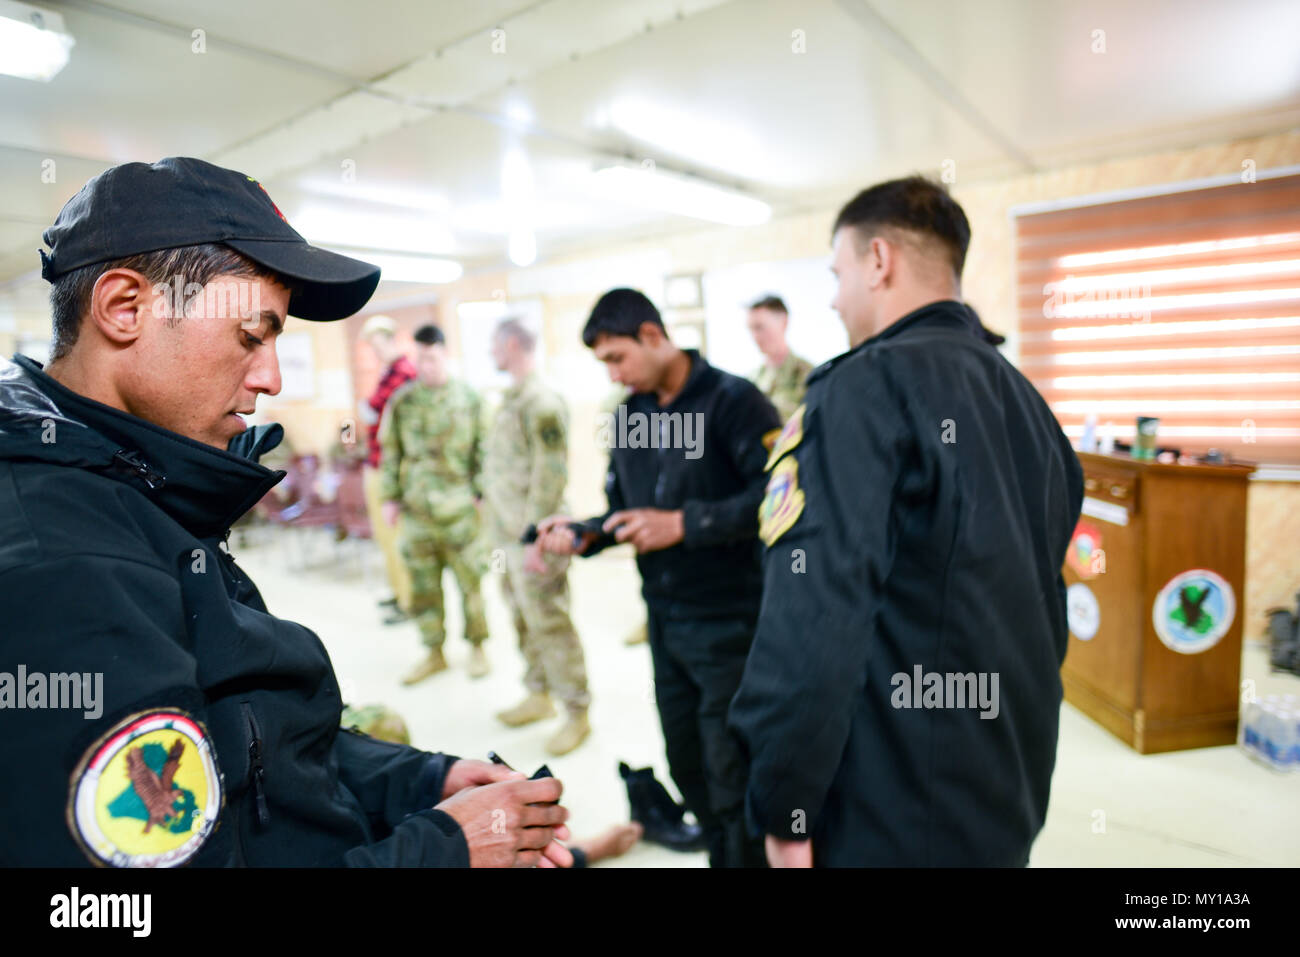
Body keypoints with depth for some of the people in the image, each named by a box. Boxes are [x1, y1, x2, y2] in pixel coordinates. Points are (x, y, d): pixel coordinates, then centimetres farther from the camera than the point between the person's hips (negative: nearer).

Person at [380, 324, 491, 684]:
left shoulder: (467, 397, 0)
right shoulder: (401, 400, 5)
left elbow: (482, 448, 1)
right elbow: (391, 451, 8)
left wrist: (481, 492, -4)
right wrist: (390, 497, 6)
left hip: (459, 505, -2)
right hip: (416, 508, 2)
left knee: (470, 580, 5)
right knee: (423, 584, 9)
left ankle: (477, 647, 22)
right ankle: (434, 652, 23)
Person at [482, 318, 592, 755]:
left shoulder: (541, 401, -16)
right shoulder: (511, 398, 14)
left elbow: (551, 474, -21)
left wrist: (535, 537, -22)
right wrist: (489, 500, 19)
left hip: (532, 539, -9)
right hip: (509, 535, 9)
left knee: (548, 622, -1)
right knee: (524, 619, 18)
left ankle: (577, 714, 13)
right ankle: (538, 695, 35)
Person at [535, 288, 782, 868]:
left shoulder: (732, 400, -12)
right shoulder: (628, 417, 10)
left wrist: (683, 525, -23)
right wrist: (583, 534, -5)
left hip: (729, 623, -7)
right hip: (664, 621, 7)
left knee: (731, 779, 4)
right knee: (687, 766, 19)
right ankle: (720, 852, 40)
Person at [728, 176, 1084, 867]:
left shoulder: (867, 386, -19)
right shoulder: (1028, 401, 7)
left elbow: (814, 616, -28)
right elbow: (1045, 604, 15)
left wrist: (785, 810, -17)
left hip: (890, 824, -8)